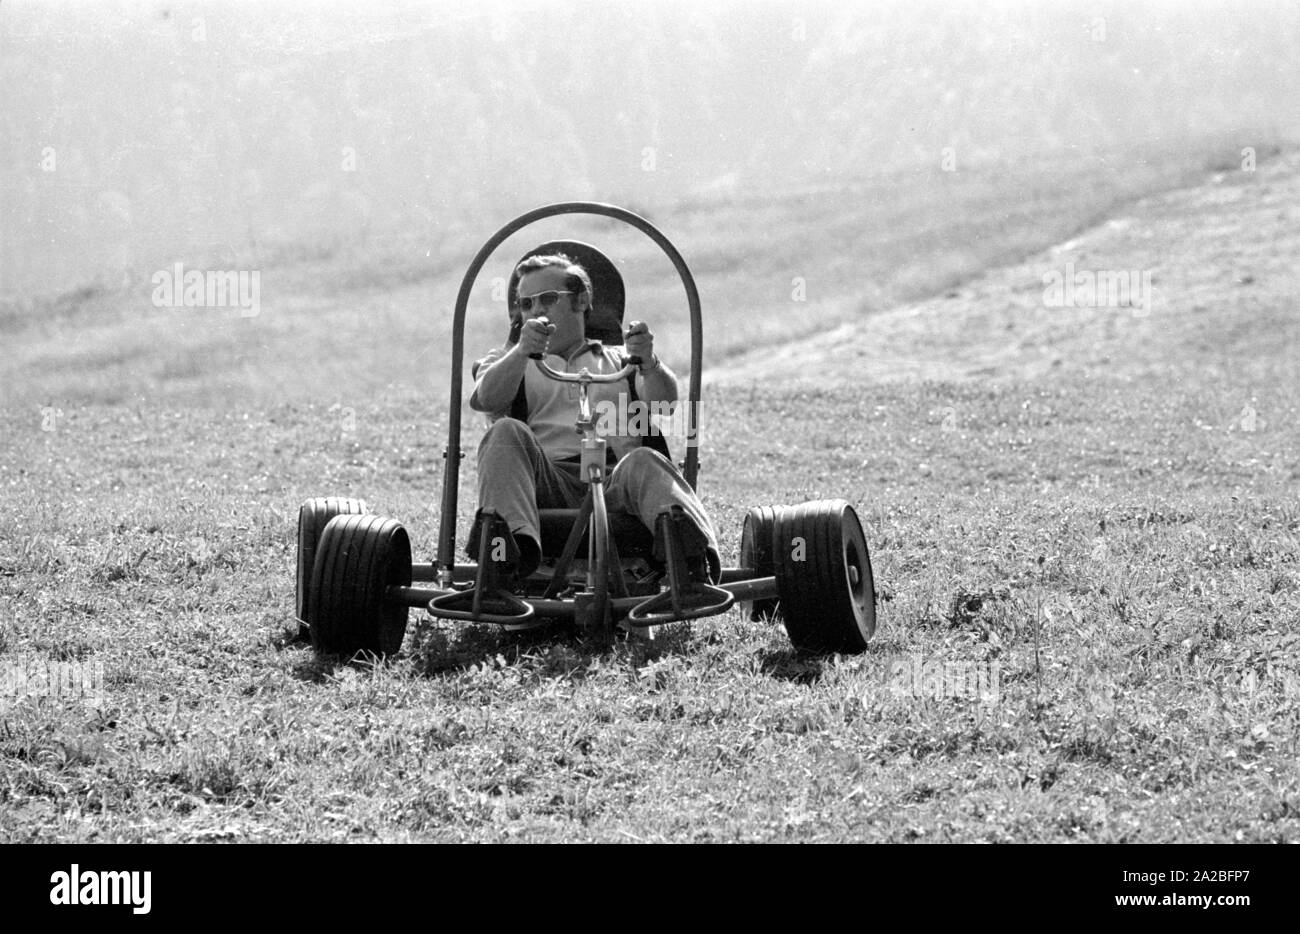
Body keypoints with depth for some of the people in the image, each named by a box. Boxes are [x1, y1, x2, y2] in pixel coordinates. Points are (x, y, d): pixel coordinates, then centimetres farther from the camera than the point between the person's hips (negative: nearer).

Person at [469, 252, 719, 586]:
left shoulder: (618, 360, 31)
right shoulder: (507, 361, 30)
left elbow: (664, 401, 9)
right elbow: (487, 398, 3)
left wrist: (649, 364, -16)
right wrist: (521, 351, -18)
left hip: (614, 480, 0)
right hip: (547, 481, 0)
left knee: (643, 462, -35)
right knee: (507, 433, -30)